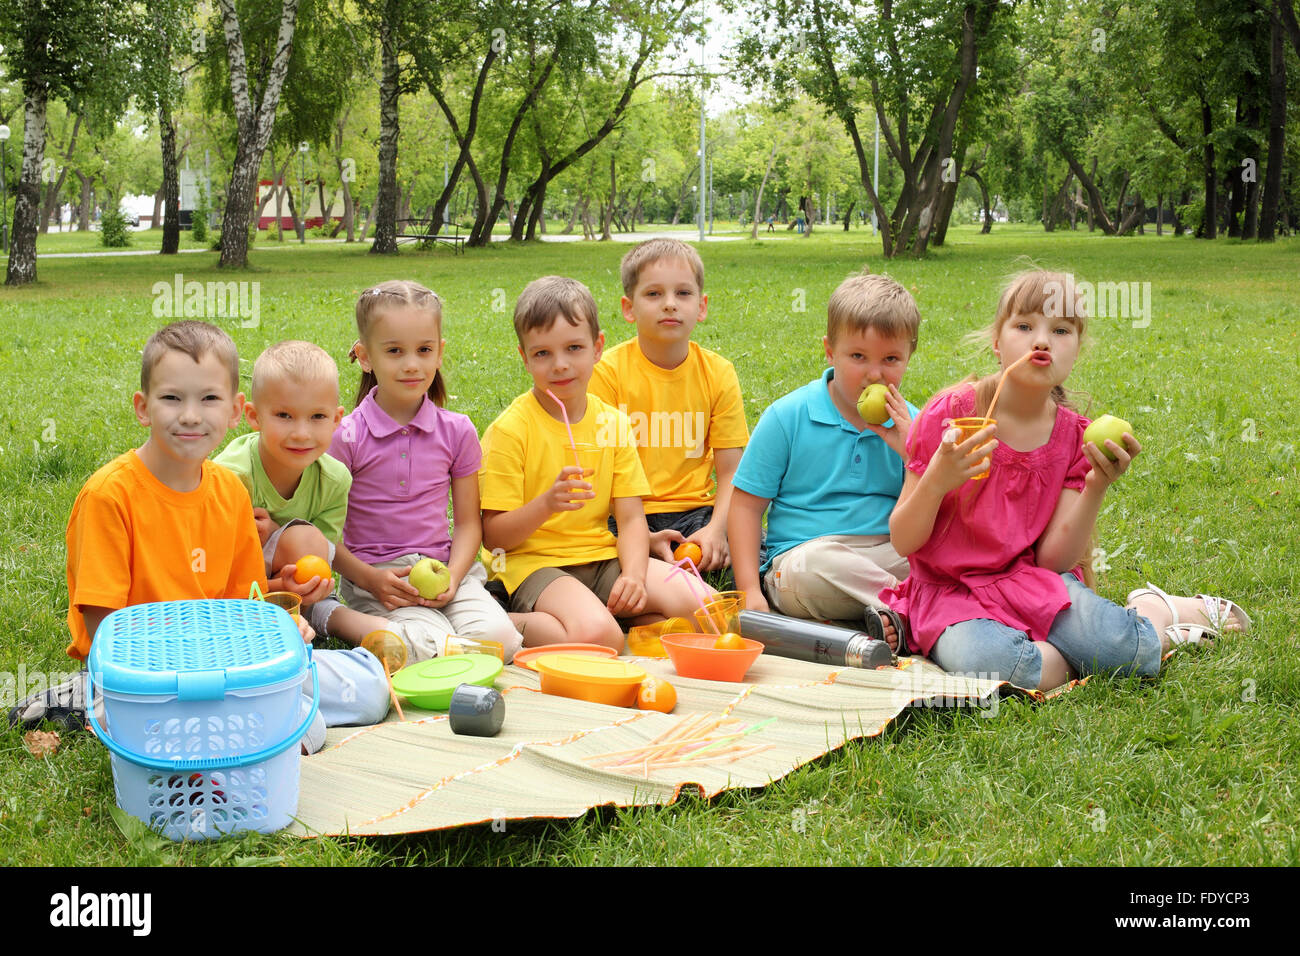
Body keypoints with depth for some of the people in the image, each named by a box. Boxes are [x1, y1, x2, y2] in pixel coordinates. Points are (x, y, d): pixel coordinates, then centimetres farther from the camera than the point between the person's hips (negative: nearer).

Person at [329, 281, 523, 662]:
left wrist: (452, 577, -11)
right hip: (375, 576, -2)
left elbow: (468, 523, 7)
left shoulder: (457, 431, 3)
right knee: (430, 648, -29)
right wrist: (369, 578, -17)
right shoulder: (346, 437, -6)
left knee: (497, 638, -25)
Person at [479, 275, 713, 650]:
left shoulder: (612, 423, 8)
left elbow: (631, 519, 4)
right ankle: (509, 627, -9)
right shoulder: (510, 429, -8)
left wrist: (633, 575, -15)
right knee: (597, 637, -33)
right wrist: (547, 504, -28)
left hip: (601, 559, 5)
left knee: (701, 604, -14)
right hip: (534, 562, -5)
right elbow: (493, 535, -10)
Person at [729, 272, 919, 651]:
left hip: (886, 556, 3)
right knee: (818, 561, -37)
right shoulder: (787, 417, -1)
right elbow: (746, 505, 1)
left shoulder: (908, 425, 6)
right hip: (798, 559, -2)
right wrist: (750, 591, -9)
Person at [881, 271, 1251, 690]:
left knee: (1129, 652, -26)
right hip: (950, 589, -2)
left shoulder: (1074, 436, 1)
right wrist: (936, 482, -27)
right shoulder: (950, 415, -10)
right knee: (989, 664, -37)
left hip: (1032, 582, 3)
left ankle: (1153, 609, 11)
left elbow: (1053, 559, -5)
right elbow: (902, 542, -8)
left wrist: (1096, 488, -18)